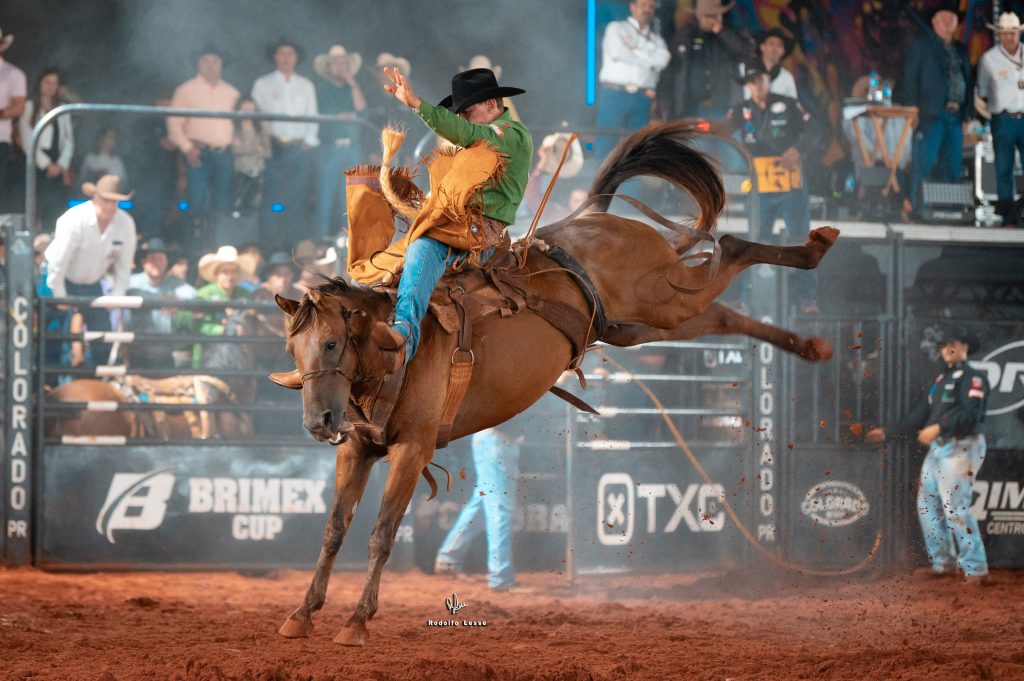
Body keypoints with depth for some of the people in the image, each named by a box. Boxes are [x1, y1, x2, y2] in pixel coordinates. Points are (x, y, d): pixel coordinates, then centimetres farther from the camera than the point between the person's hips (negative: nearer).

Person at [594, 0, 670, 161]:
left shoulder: (655, 38, 21)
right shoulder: (616, 29, 12)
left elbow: (662, 59, 1)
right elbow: (618, 52, -7)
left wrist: (635, 51, -3)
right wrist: (648, 58, 1)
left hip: (643, 98, 3)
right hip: (616, 94, -3)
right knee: (606, 144, -9)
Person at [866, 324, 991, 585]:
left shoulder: (973, 378, -6)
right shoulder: (940, 380, 20)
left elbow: (970, 415, -21)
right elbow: (920, 415, 22)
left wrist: (939, 428, -30)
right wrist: (888, 434, 20)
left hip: (961, 448, -9)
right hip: (937, 447, 9)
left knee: (954, 507, -16)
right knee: (927, 505, 9)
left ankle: (976, 569, -15)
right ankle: (943, 563, 16)